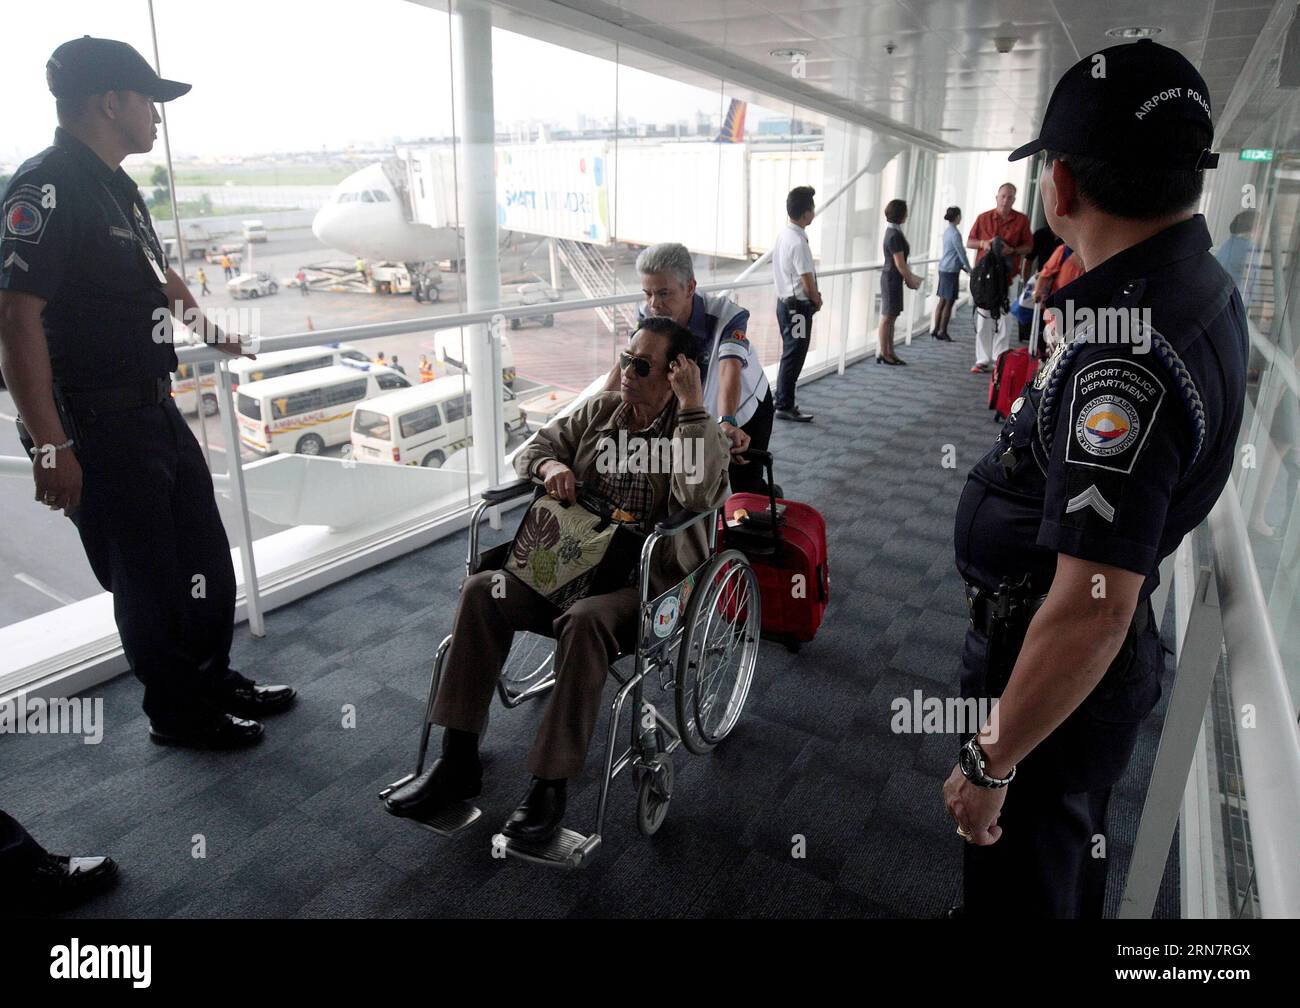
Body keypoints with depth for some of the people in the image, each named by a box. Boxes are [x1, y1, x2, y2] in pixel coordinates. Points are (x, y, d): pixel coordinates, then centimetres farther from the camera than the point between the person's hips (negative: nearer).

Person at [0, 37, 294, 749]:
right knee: (150, 582, 4)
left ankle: (214, 683, 36)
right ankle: (177, 715, 24)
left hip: (155, 410, 9)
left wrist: (211, 334, 44)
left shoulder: (117, 187, 12)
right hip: (97, 429, -9)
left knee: (206, 562, 18)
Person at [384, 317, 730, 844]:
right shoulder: (600, 410, 11)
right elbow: (532, 447, 17)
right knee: (481, 591, -16)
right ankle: (458, 760, -9)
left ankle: (550, 783, -23)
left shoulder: (694, 428, -4)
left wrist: (693, 405, -25)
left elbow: (700, 495, -24)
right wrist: (551, 465, -7)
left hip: (648, 580, -5)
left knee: (585, 621, -37)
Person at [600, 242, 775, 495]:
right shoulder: (648, 315, -19)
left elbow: (729, 370, -50)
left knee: (747, 490, 0)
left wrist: (727, 424, -66)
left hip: (746, 408, -4)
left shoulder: (727, 315, -34)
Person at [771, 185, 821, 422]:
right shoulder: (798, 242, -22)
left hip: (785, 302, 9)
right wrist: (817, 301, 0)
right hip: (798, 306, -9)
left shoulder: (784, 234, 7)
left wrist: (812, 297, 12)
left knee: (790, 355, 17)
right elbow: (807, 281, -18)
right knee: (793, 357, -1)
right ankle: (784, 406, 7)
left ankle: (783, 401, 25)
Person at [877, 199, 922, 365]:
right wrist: (910, 280, -7)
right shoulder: (895, 235, -18)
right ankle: (883, 354, 3)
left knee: (890, 317, 12)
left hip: (891, 278, 10)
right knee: (887, 317, -3)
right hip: (892, 278, -10)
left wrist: (910, 276, 16)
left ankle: (889, 352, 17)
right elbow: (900, 264, -18)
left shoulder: (893, 231, 11)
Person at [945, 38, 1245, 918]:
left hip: (1059, 673, -9)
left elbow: (1092, 610, -34)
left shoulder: (1123, 356, -32)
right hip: (1115, 654, 9)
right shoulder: (1205, 286, 1)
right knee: (1074, 861, 31)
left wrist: (991, 763, -24)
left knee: (1018, 886, 14)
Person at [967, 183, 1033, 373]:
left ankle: (1000, 359, 5)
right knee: (983, 318, 2)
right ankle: (983, 360, 9)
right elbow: (969, 242, 12)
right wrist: (984, 243, -8)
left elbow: (1028, 246, 7)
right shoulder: (983, 218, 7)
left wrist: (1012, 250, -13)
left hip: (1007, 275, -1)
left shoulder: (1022, 220, 4)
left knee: (1004, 318, -2)